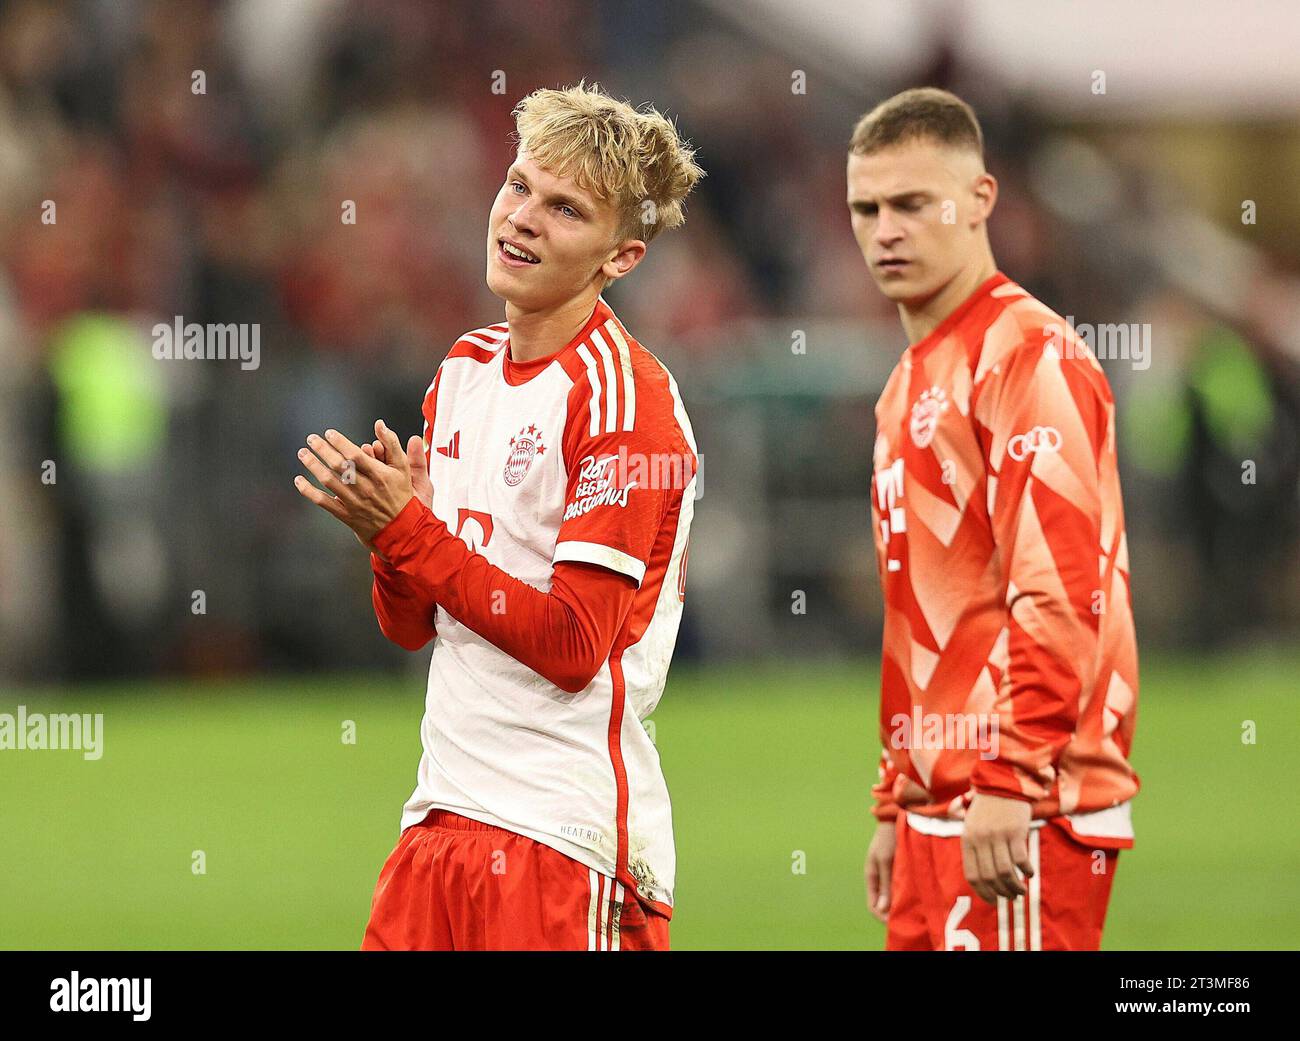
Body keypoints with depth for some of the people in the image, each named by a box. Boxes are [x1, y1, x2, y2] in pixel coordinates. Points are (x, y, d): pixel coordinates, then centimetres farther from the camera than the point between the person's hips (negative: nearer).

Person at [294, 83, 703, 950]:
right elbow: (410, 625, 14)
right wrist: (387, 526, -7)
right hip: (444, 812, 7)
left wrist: (403, 529, -16)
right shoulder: (465, 370, 12)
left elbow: (573, 645, -16)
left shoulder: (620, 394, -11)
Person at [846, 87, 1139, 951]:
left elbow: (1060, 589, -18)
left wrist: (1008, 780, -24)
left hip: (1022, 818, -9)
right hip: (937, 810, 9)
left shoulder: (1030, 355, -9)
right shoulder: (909, 385, 21)